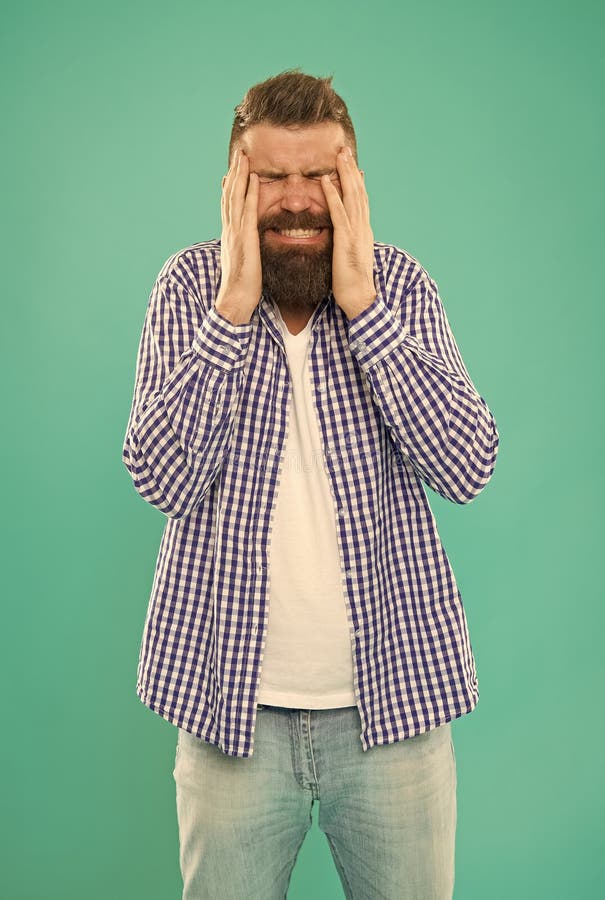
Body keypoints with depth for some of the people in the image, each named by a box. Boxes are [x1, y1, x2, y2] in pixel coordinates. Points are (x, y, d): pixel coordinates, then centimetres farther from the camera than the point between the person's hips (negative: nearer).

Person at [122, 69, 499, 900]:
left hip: (392, 698, 1)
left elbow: (468, 467, -14)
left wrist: (361, 303, -19)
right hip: (232, 703, 0)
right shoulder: (191, 285, -3)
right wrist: (234, 306, -19)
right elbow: (163, 478, -14)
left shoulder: (402, 285, -2)